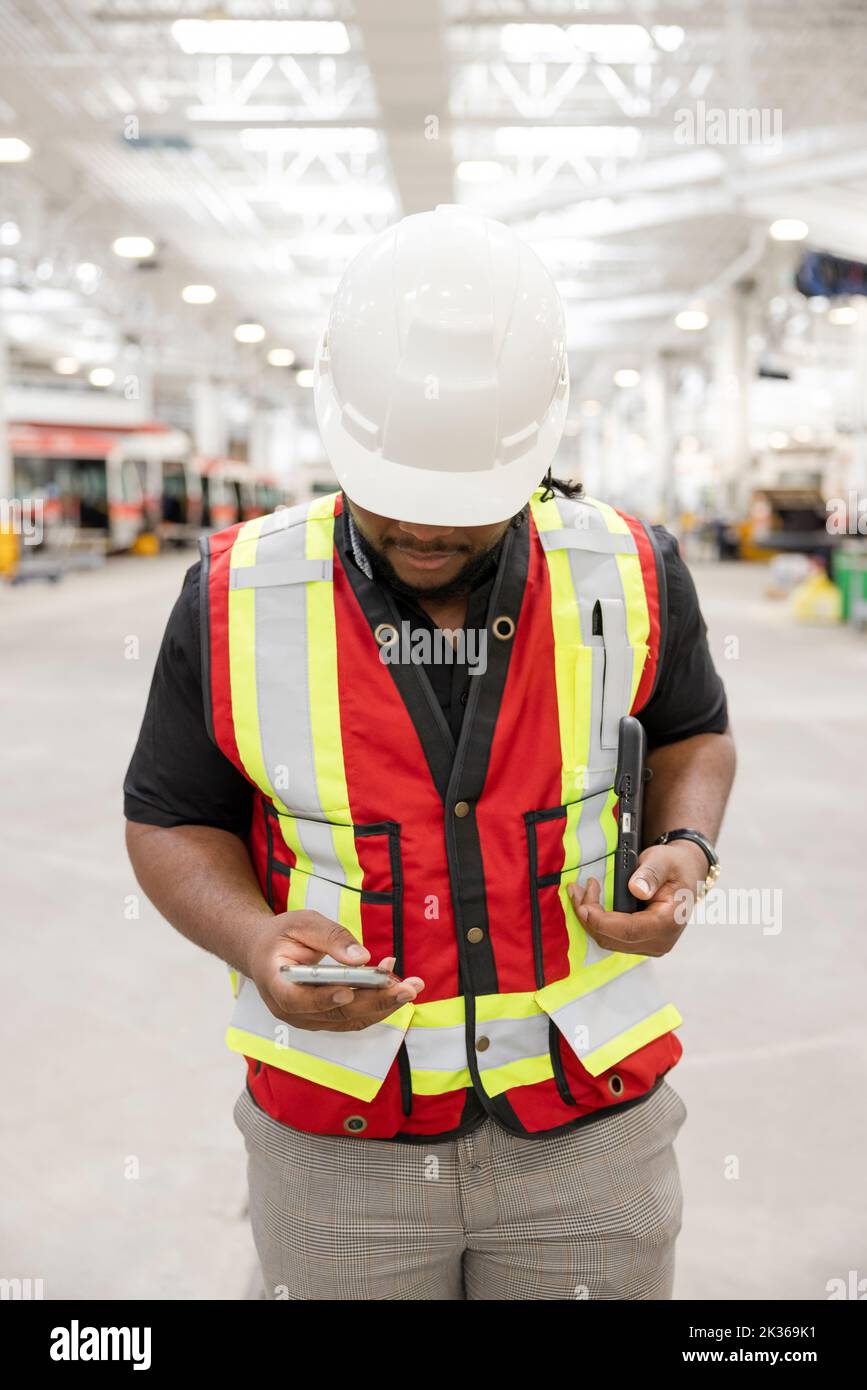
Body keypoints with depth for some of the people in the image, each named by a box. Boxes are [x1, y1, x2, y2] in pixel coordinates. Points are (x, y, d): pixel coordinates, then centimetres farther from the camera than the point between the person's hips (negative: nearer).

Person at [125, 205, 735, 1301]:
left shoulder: (631, 578, -7)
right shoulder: (237, 601, -11)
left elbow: (691, 734, 11)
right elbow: (172, 821, 0)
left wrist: (684, 849, -10)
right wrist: (256, 941, -19)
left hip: (590, 1127, 1)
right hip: (334, 1139, 0)